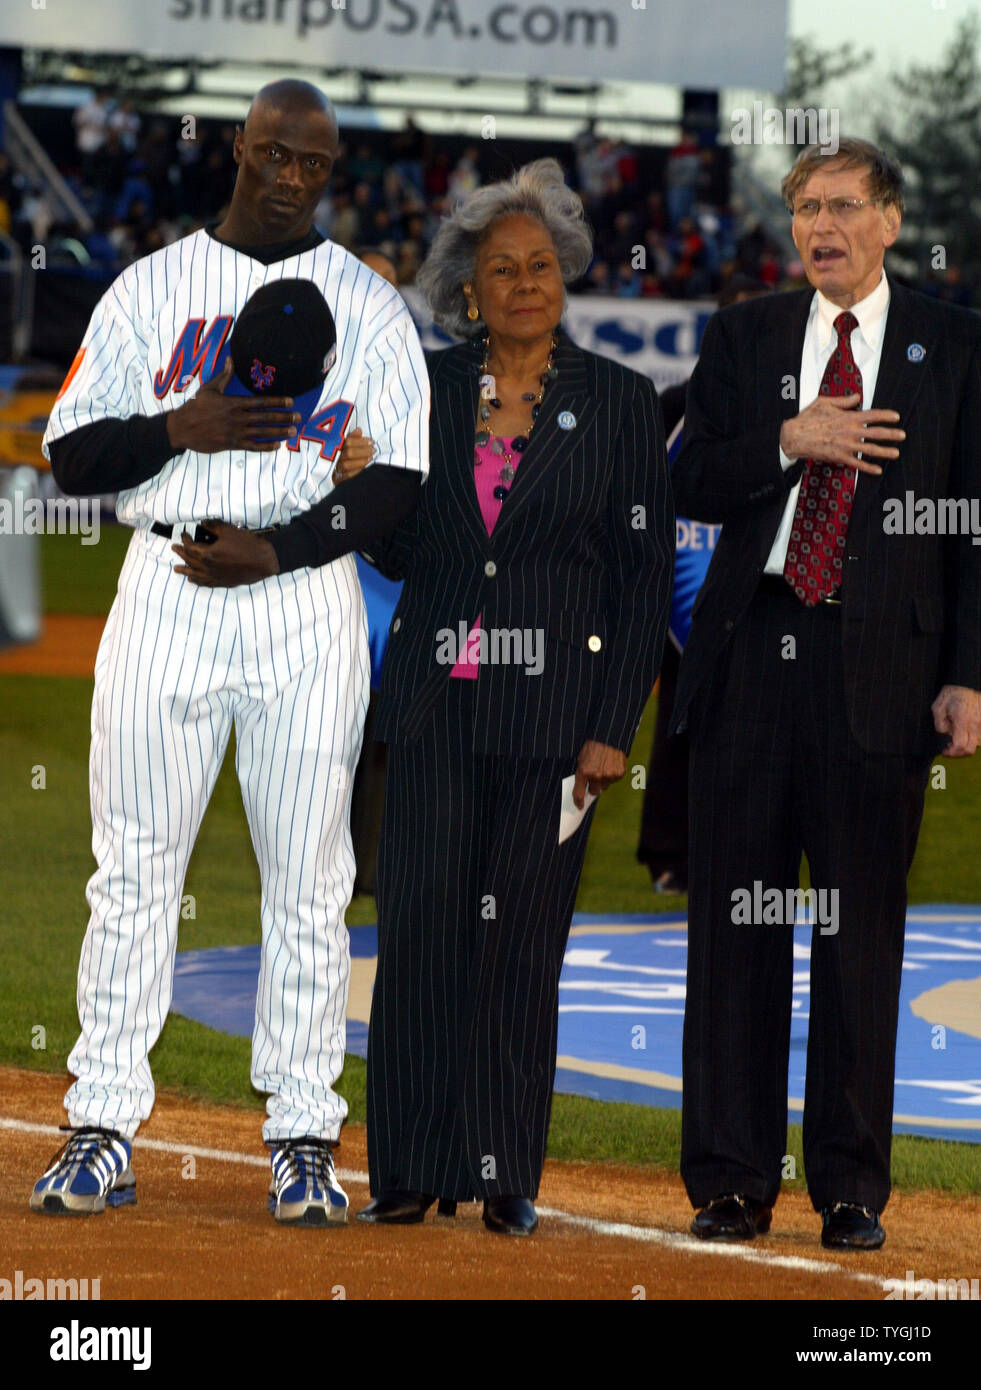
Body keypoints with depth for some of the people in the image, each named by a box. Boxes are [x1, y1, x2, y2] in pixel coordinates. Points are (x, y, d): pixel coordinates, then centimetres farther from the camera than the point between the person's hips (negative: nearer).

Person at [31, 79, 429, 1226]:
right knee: (134, 865, 0)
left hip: (308, 598, 0)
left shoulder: (369, 306, 7)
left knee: (307, 877, 1)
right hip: (166, 588, 1)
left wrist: (278, 551, -13)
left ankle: (302, 1134, 7)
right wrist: (182, 428, -13)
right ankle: (104, 1127, 3)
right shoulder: (150, 289, 9)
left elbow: (400, 480, 0)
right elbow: (71, 456, 5)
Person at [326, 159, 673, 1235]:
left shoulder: (618, 403, 1)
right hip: (435, 700, 2)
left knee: (520, 936, 0)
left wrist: (613, 729, -7)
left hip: (554, 702, -2)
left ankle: (506, 1177, 7)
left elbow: (646, 575, -1)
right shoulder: (426, 390, 8)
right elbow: (403, 557, 13)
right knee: (419, 927, -3)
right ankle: (413, 1168, 5)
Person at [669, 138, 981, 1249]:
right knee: (735, 925, 3)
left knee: (863, 928, 2)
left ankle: (852, 1187, 10)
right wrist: (789, 441, -11)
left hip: (880, 666, -2)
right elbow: (691, 486, 6)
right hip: (750, 657, 2)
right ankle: (732, 1180, 10)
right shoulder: (742, 336, 12)